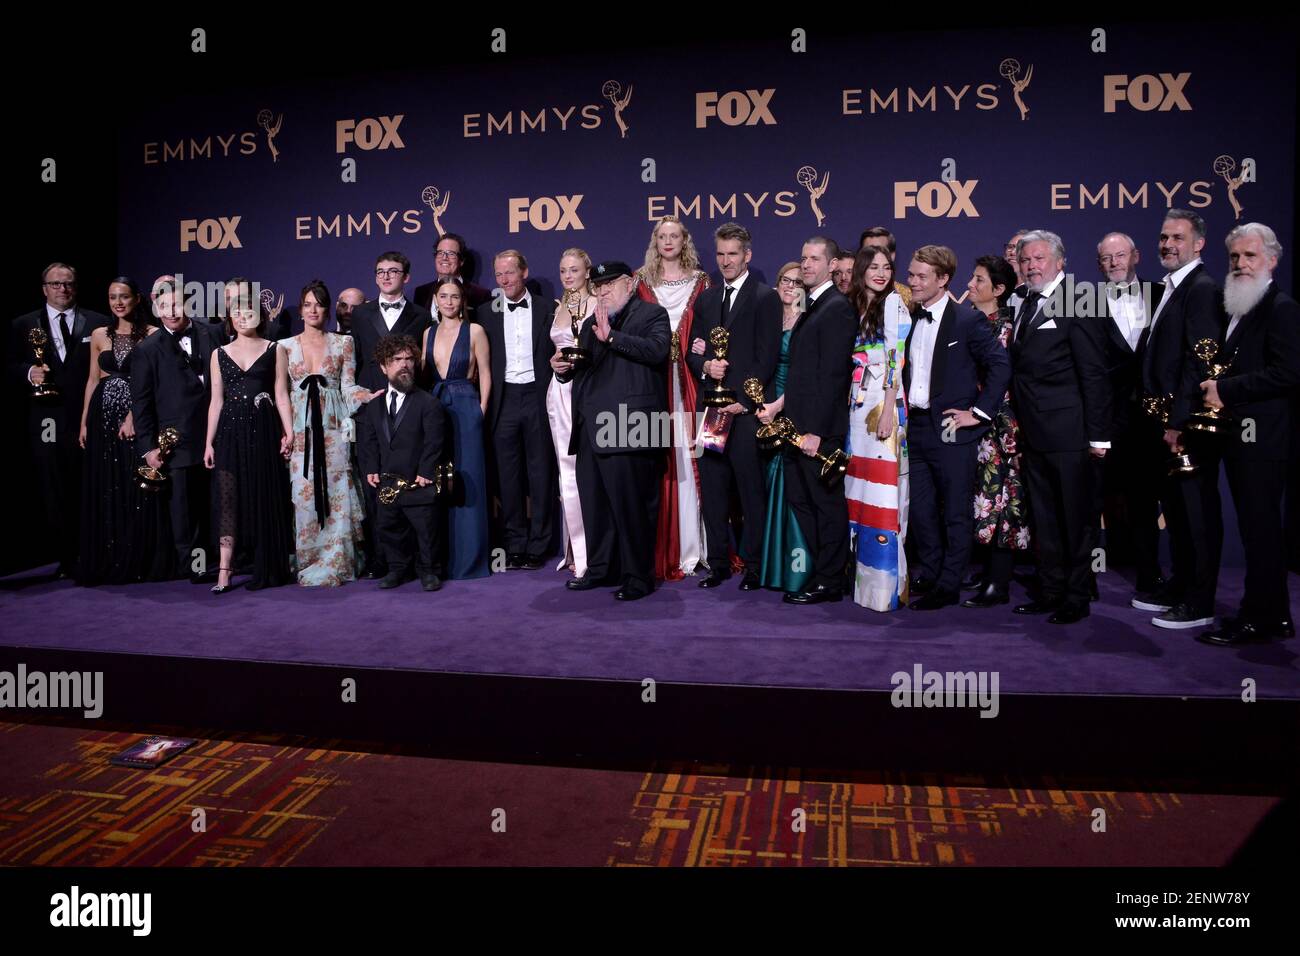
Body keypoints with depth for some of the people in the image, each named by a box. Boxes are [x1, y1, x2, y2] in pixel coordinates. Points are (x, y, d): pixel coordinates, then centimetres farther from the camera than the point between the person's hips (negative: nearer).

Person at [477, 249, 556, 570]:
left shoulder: (547, 309, 4)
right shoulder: (487, 312, 8)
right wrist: (485, 403, -2)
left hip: (538, 396, -1)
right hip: (504, 399, 2)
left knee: (541, 473, 4)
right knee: (508, 475, 5)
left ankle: (538, 546, 12)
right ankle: (515, 546, 14)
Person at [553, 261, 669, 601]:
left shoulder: (652, 314, 4)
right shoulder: (592, 323, 25)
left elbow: (657, 350, -15)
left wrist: (612, 337, -21)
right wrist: (563, 367, 6)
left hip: (628, 429, -7)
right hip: (591, 428, 7)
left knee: (631, 504, -5)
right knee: (594, 503, 12)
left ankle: (638, 577, 4)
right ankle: (599, 569, 24)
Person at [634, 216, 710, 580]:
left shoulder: (701, 282, 12)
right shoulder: (642, 281, 12)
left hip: (688, 382, 0)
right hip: (651, 380, 0)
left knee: (688, 459, -2)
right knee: (657, 464, -2)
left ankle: (694, 546, 6)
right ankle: (660, 549, 5)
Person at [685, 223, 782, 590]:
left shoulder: (765, 298, 0)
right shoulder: (705, 300, 18)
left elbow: (766, 357, -7)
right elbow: (692, 352, 18)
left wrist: (745, 401, -13)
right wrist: (705, 365, -5)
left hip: (746, 408, -5)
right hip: (711, 407, 5)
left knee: (751, 490, -2)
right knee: (712, 489, 8)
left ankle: (754, 565, 8)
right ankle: (718, 563, 17)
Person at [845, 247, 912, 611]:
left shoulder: (893, 302, -2)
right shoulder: (853, 306, 16)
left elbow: (896, 359, -10)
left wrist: (889, 410, -17)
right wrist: (848, 403, 8)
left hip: (883, 403, -6)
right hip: (856, 403, 6)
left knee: (881, 487, -8)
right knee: (858, 482, 8)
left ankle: (885, 584, -2)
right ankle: (862, 575, 17)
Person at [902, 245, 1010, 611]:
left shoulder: (968, 319, -8)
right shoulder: (910, 320, 11)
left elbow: (1000, 365, -11)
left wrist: (979, 412, -13)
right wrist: (902, 408, 9)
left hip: (951, 429, -6)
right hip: (916, 426, 6)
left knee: (956, 512, 3)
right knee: (919, 508, 13)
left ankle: (948, 586, 12)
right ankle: (928, 575, 28)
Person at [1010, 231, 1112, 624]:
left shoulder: (1075, 304, -9)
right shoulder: (1027, 305, 15)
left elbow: (1094, 373, -12)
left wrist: (1098, 434, -15)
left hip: (1067, 433, -8)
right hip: (1034, 435, 8)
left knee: (1076, 519, 3)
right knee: (1045, 520, 14)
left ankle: (1077, 598, 13)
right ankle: (1051, 592, 25)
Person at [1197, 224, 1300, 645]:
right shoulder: (1237, 310, 18)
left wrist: (1226, 389, -17)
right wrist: (1217, 386, 3)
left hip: (1263, 437, -9)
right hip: (1240, 435, 9)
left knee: (1259, 527, -4)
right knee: (1259, 527, 14)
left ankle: (1257, 618, 4)